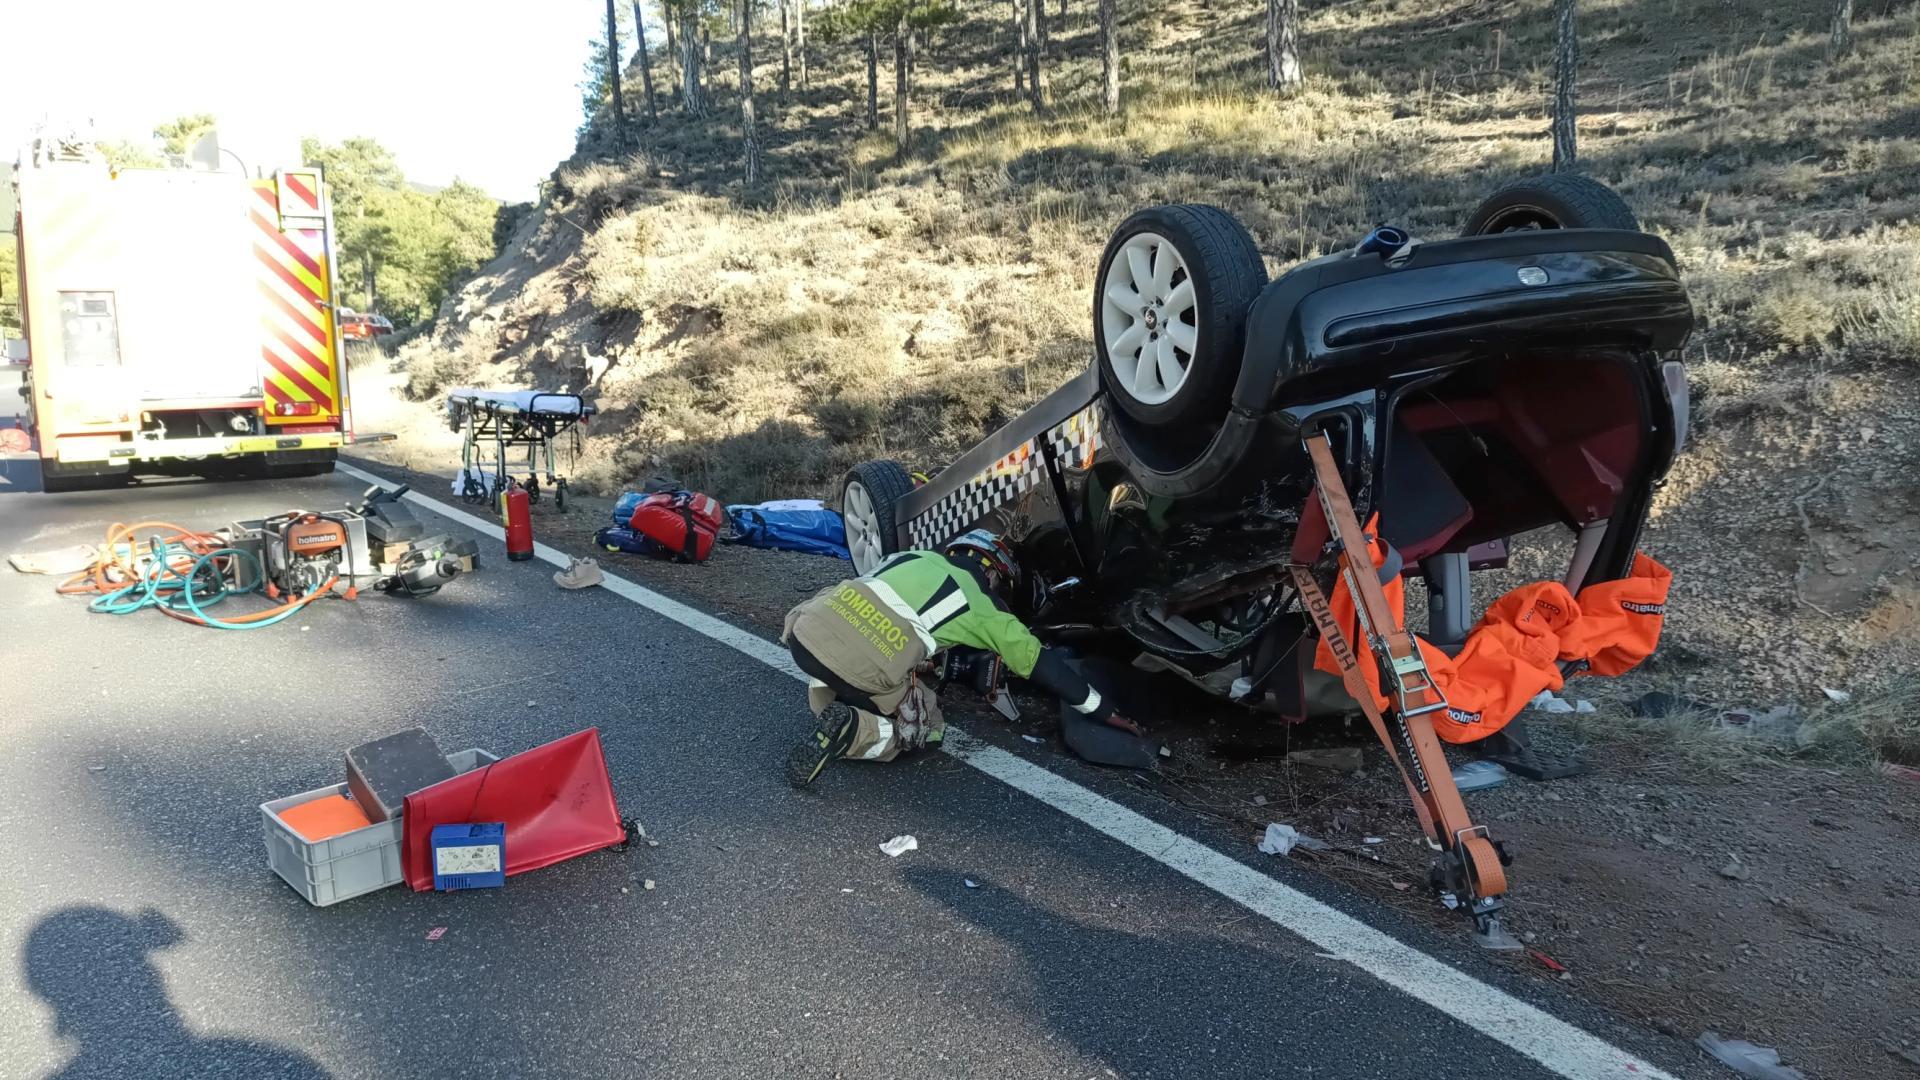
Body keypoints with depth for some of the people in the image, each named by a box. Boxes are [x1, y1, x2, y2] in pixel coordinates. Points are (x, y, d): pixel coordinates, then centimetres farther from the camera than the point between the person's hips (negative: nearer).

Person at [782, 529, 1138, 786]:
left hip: (808, 626, 6)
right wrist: (1105, 712, 28)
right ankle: (851, 732, -7)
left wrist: (918, 666, 51)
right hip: (865, 664, -5)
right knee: (926, 727, 19)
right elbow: (1043, 665, 20)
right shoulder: (982, 605, 17)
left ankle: (829, 707, 10)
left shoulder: (917, 557, 29)